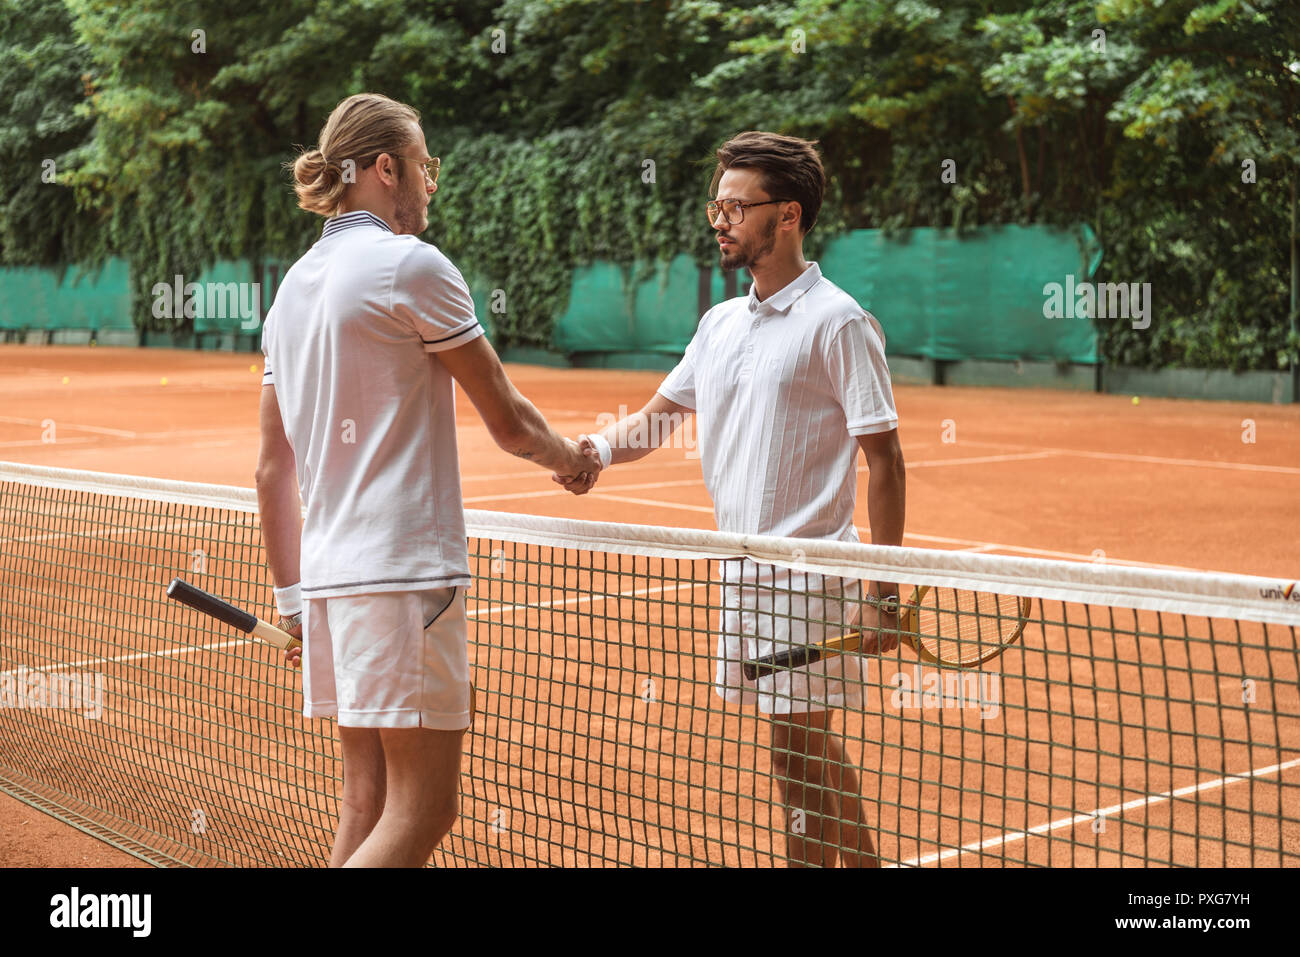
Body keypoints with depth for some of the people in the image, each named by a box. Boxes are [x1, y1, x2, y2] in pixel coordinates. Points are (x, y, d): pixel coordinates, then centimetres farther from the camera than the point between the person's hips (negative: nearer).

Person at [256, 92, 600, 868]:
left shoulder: (296, 286, 16)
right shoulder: (411, 264, -7)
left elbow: (273, 470, 17)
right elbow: (508, 422, -3)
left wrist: (292, 596, 22)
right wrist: (571, 457, 17)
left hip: (329, 570, 8)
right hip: (405, 567, -8)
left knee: (369, 805, 10)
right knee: (422, 811, -6)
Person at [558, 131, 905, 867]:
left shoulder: (837, 322, -10)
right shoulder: (720, 324, 12)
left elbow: (884, 460, -12)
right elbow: (660, 415, 19)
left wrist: (885, 593, -16)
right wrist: (599, 449, -4)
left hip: (808, 572, -7)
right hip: (742, 568, 7)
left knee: (799, 755, -4)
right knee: (814, 752, 15)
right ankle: (860, 859, 27)